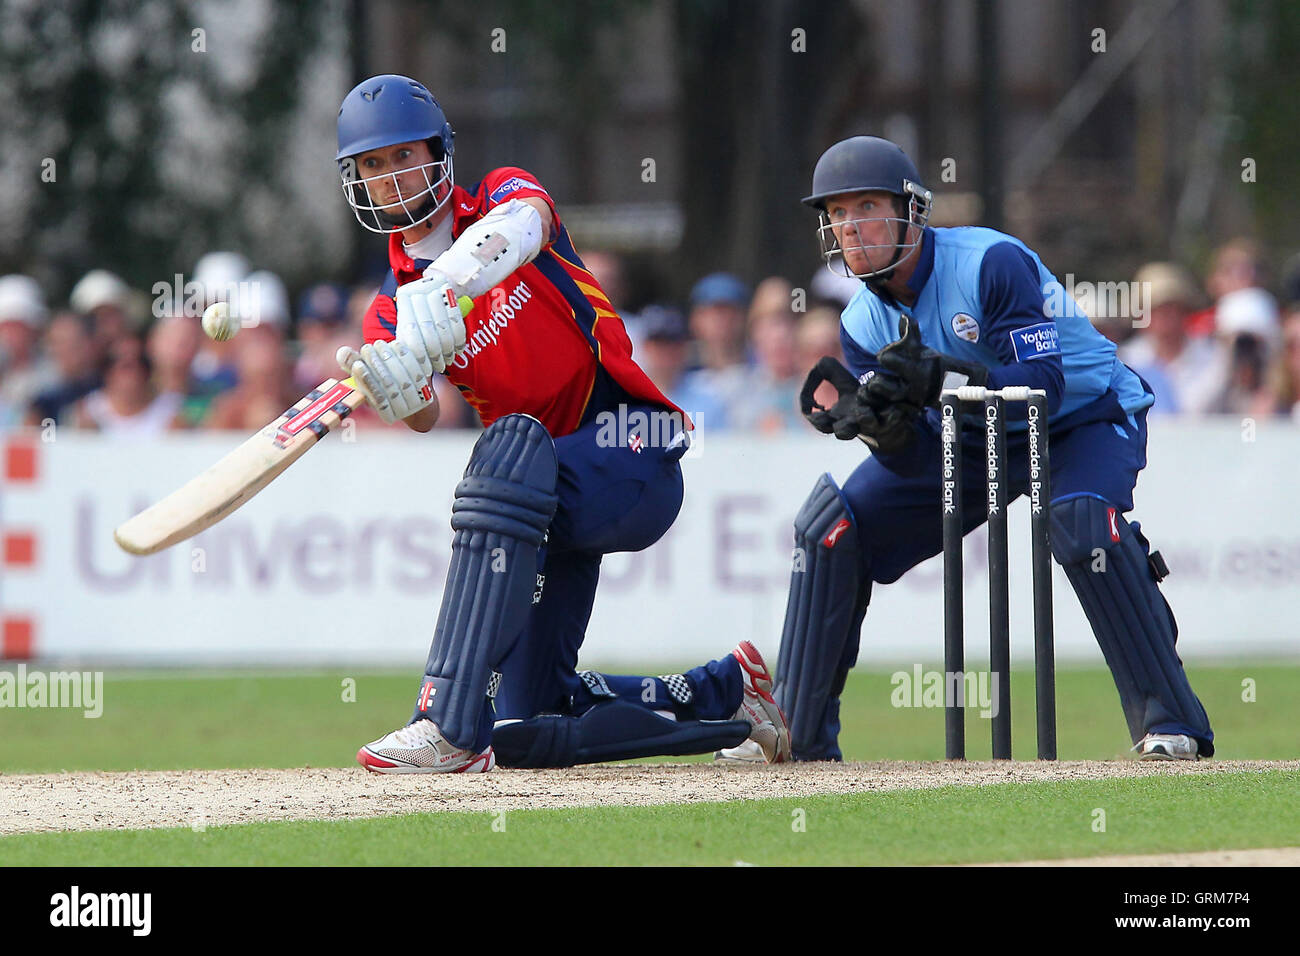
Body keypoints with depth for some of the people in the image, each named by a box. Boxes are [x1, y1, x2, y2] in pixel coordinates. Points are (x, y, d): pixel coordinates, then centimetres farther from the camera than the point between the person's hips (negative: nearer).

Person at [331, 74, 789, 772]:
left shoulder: (503, 196, 1)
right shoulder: (389, 313, 8)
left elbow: (520, 225, -26)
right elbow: (423, 417, -13)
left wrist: (440, 292, -46)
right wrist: (388, 389, -38)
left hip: (634, 449, -6)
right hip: (553, 504, 6)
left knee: (512, 447, -39)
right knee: (523, 732, -2)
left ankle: (450, 725, -45)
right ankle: (725, 692, 24)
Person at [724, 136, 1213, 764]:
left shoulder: (993, 263, -27)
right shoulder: (863, 323, -9)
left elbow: (1042, 383, -36)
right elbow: (914, 463, -13)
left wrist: (937, 378, -48)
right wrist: (880, 424, -36)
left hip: (1082, 419, -6)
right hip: (967, 444, 6)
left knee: (1081, 518, -37)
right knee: (831, 524, -5)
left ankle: (1170, 720, -29)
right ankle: (800, 734, 3)